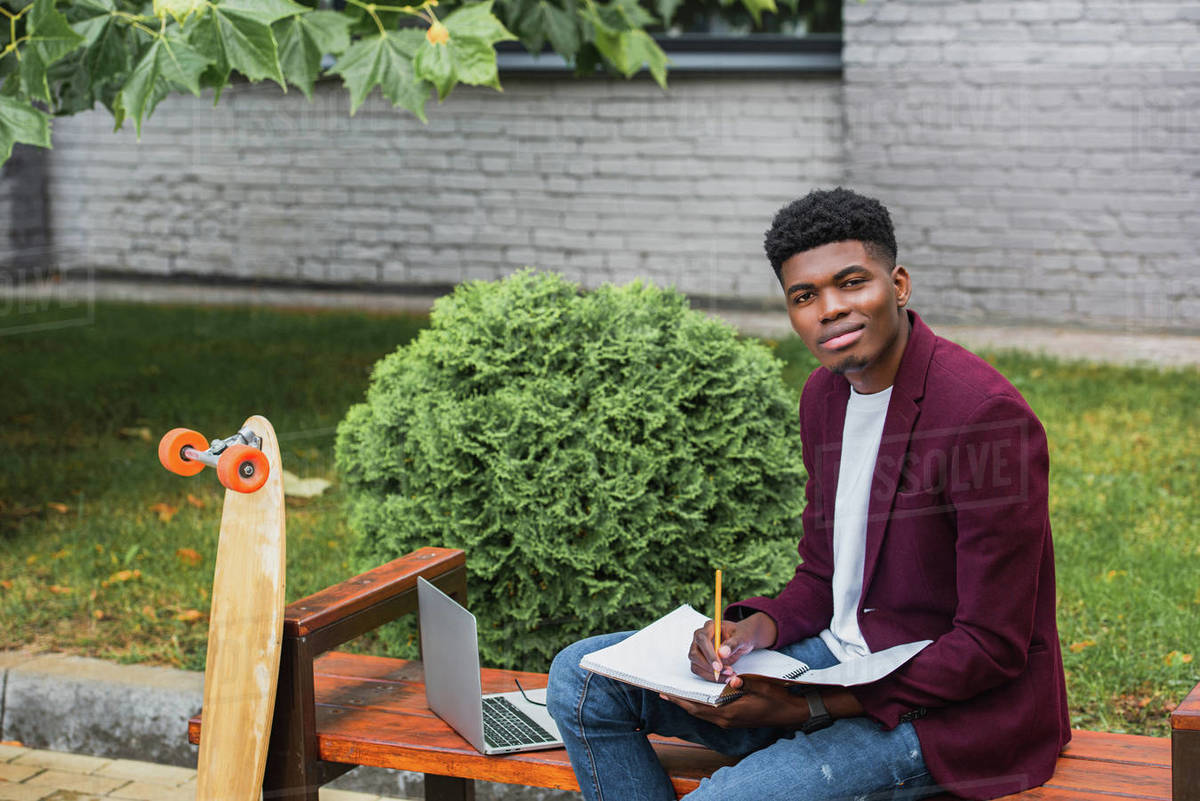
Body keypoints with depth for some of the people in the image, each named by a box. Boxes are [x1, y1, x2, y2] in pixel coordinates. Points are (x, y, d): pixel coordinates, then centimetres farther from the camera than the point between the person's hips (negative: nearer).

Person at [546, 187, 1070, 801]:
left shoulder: (985, 414, -21)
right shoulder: (824, 394, 7)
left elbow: (992, 649, -20)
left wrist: (811, 709, -22)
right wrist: (755, 629, -8)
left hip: (949, 707, -9)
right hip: (839, 653, 9)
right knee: (582, 678, 2)